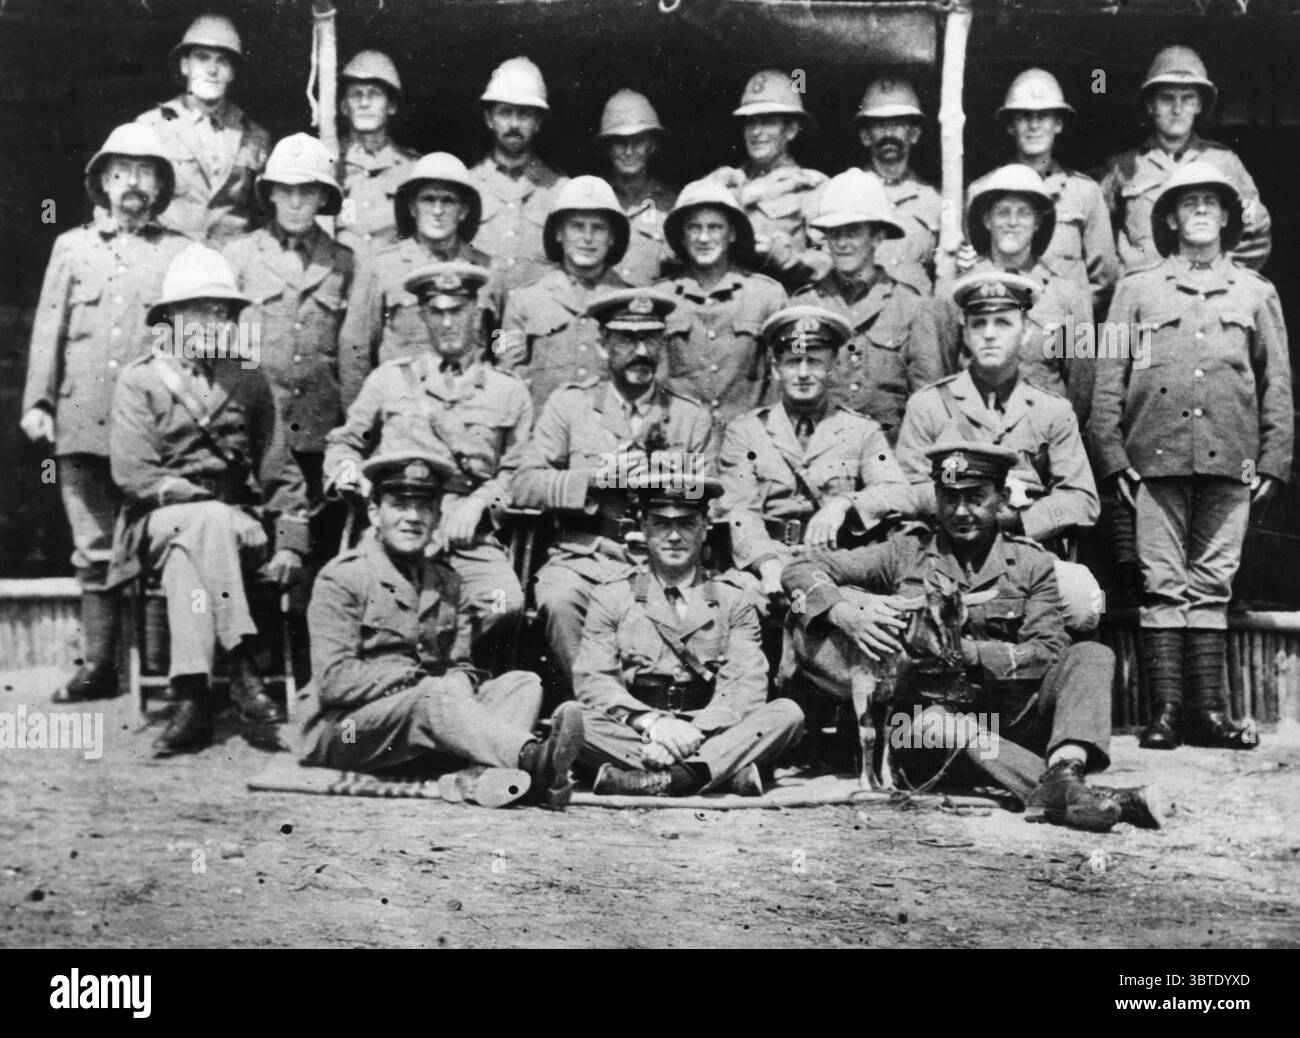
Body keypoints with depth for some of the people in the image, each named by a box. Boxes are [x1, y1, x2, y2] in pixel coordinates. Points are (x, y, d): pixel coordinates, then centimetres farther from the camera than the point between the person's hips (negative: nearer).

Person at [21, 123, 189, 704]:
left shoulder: (181, 253, 11)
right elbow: (48, 328, 12)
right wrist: (38, 401, 2)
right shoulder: (72, 246, 17)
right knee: (94, 552, 5)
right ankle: (98, 664, 12)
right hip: (83, 422, 2)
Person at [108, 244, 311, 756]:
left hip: (238, 525, 2)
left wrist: (289, 542, 1)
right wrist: (205, 502, -15)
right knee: (206, 523, -37)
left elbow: (280, 472, 14)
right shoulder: (138, 380, 7)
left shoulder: (248, 381, 15)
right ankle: (240, 665, -43)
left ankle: (192, 698, -41)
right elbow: (131, 473, -5)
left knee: (186, 553, -35)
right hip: (158, 522, -1)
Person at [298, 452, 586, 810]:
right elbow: (334, 680, -14)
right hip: (342, 727, -7)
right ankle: (533, 760, -53)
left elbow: (462, 668, 13)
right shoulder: (342, 577, -5)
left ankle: (484, 775, -42)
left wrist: (461, 680, -13)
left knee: (523, 683, -11)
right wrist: (422, 679, -16)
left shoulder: (445, 581, 16)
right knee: (437, 695, -34)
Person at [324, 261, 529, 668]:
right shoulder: (390, 379, 20)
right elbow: (343, 443, 24)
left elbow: (517, 473, 12)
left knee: (505, 604, -27)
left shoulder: (509, 391, 17)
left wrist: (479, 502, -6)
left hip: (469, 534, 0)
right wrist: (350, 472, 3)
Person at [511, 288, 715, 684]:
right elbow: (523, 485, 2)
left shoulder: (692, 417, 14)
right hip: (581, 557, 0)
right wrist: (596, 479, -11)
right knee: (558, 601, -33)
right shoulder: (569, 403, 10)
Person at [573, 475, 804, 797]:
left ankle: (654, 780, -36)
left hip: (711, 732, 1)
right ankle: (727, 771, -34)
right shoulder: (611, 599, 12)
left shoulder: (732, 601, 13)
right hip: (633, 732, -1)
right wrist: (651, 722, -19)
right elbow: (591, 680, 0)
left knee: (787, 713, -24)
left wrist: (696, 729, -20)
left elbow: (748, 683, 0)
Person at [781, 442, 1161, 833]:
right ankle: (1065, 794, -46)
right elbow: (801, 570, 4)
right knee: (930, 722, -36)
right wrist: (845, 613, -17)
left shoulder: (1031, 565, 11)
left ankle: (1065, 770, -44)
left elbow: (1048, 652, -2)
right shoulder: (905, 553, 9)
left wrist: (968, 651, -18)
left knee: (1093, 655, -17)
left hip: (1010, 721, 2)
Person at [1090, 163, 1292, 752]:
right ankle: (1165, 711, 0)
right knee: (1162, 585, -3)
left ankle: (1208, 710, 6)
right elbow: (1108, 382, 7)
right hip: (1156, 460, -1)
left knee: (1212, 586, 3)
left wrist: (1273, 461, 5)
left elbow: (1278, 387, 14)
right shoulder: (1137, 291, 12)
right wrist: (1112, 456, -1)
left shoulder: (1256, 293, 16)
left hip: (1230, 463, 1)